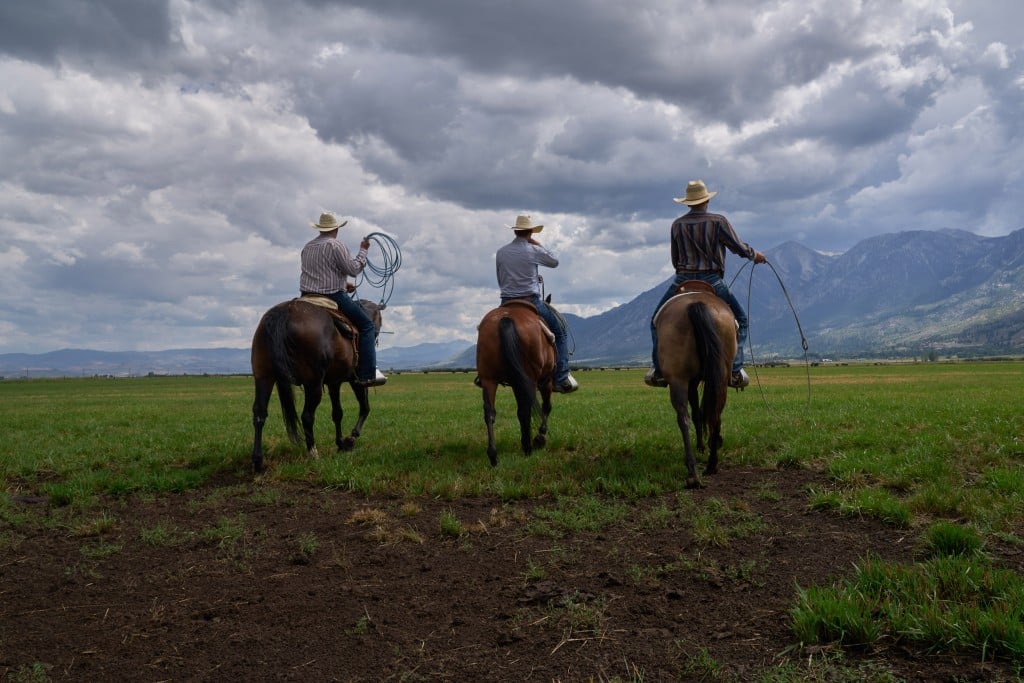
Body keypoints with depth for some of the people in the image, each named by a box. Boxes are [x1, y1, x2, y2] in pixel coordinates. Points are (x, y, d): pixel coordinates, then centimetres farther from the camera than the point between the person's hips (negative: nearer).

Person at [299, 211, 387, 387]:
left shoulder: (307, 247, 16)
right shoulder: (336, 246, -10)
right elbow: (354, 269, -11)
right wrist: (363, 250, 2)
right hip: (333, 296, -7)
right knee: (366, 325, 0)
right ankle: (367, 374, -8)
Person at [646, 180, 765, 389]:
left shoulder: (677, 225, 5)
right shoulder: (719, 221, -4)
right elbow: (739, 248, 0)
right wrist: (755, 255, 21)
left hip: (682, 281, 2)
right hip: (712, 282, -1)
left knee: (657, 320, 20)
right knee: (740, 320, 16)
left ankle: (659, 370, 10)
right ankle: (735, 370, 5)